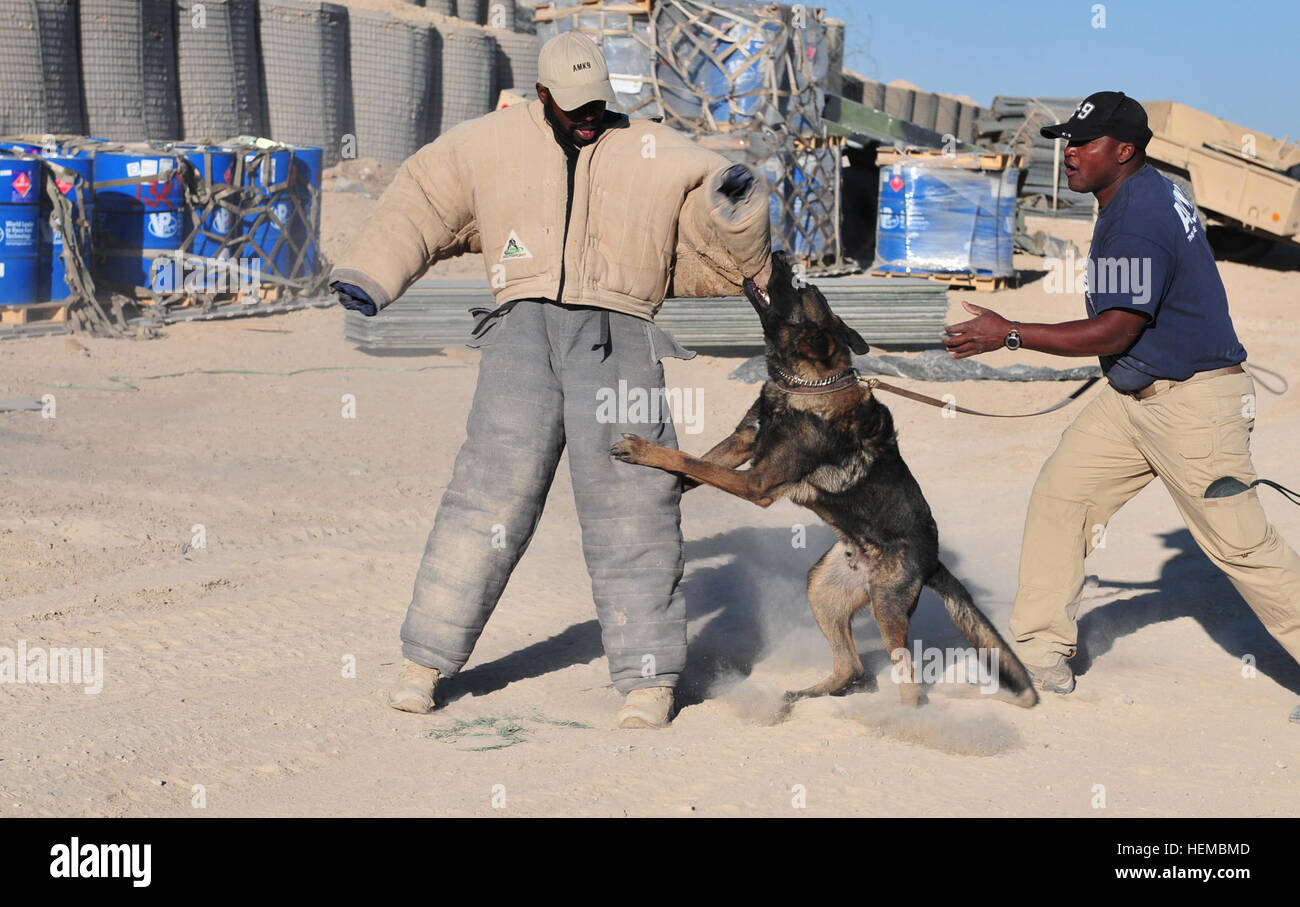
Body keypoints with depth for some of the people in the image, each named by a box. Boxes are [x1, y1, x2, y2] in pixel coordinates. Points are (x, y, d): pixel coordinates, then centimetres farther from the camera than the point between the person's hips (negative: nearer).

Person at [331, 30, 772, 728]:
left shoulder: (658, 156, 16)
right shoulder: (492, 145, 18)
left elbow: (721, 261, 17)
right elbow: (418, 206, 23)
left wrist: (736, 207, -4)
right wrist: (365, 277, 13)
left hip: (618, 336, 0)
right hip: (524, 330, 0)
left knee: (629, 509, -5)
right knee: (489, 495, -7)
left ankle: (648, 679, 0)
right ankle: (425, 661, 1)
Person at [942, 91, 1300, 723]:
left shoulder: (1137, 220, -22)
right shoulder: (1152, 192, 9)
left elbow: (1114, 332, -24)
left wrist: (1009, 335, -23)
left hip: (1192, 403, -10)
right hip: (1131, 398, 10)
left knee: (1239, 544, -5)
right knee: (1058, 498, 4)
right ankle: (1041, 658, 7)